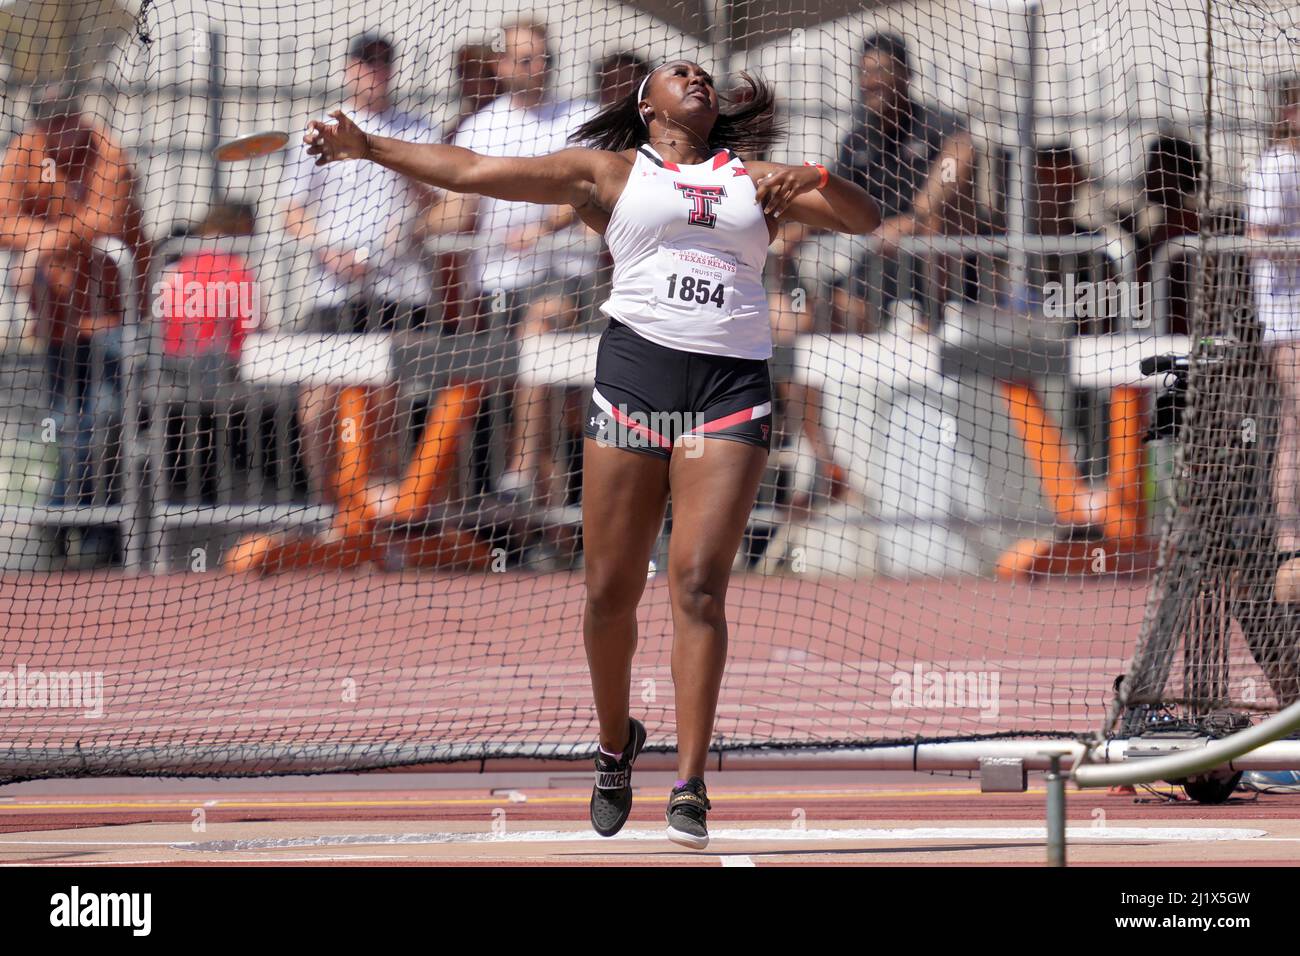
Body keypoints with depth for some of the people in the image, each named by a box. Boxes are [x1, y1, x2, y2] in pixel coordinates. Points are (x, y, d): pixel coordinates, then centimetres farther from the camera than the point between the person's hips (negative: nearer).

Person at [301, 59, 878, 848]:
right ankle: (616, 744, 24)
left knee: (699, 585, -12)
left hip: (732, 390, 0)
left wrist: (813, 181, -5)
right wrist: (369, 148, 5)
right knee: (611, 590, -1)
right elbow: (474, 171, 12)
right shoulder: (612, 172, 15)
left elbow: (866, 219, 16)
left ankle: (691, 791, -15)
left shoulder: (756, 181, 20)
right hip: (635, 369, 0)